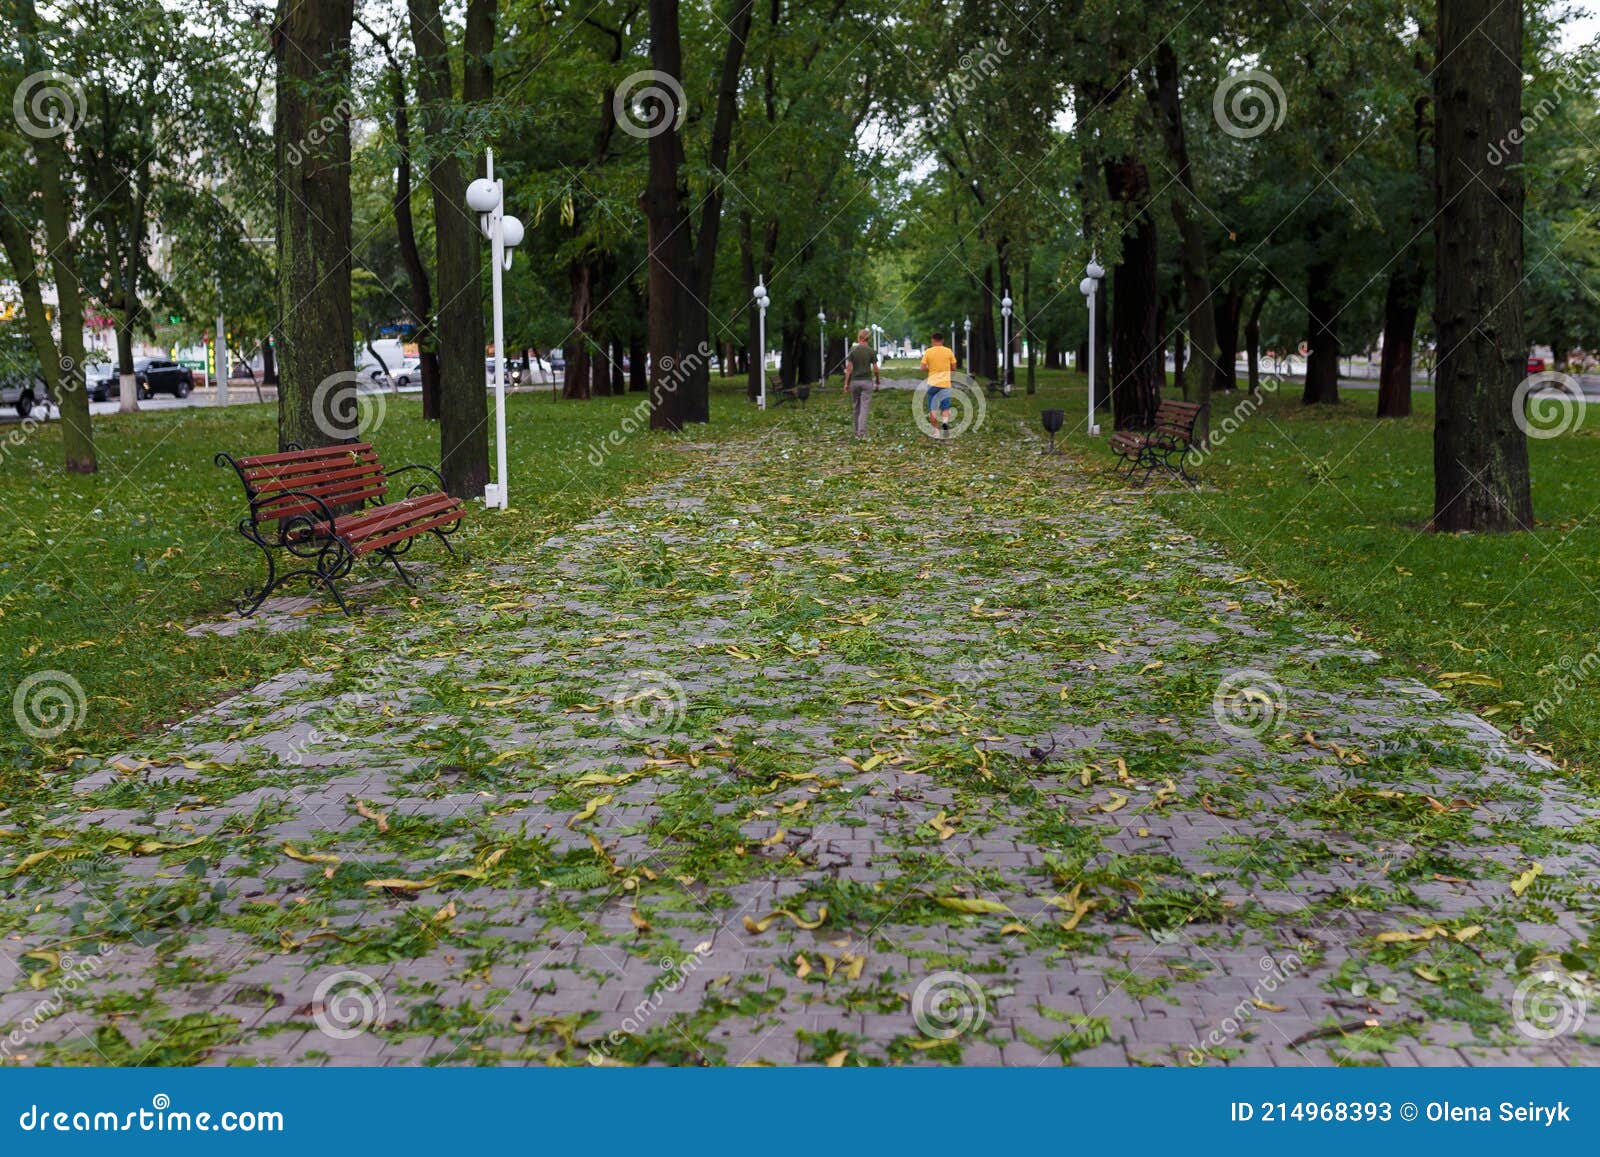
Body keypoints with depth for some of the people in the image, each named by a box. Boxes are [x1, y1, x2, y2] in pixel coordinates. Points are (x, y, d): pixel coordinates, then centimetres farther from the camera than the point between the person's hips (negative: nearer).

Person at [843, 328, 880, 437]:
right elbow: (875, 369, -3)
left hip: (854, 381, 1)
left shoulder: (853, 350, -3)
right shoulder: (871, 351, -3)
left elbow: (849, 368, -5)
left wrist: (846, 383, 0)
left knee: (856, 407, 13)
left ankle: (857, 432, 19)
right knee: (864, 408, -3)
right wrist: (878, 381, 12)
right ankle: (862, 432, -13)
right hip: (867, 381, -1)